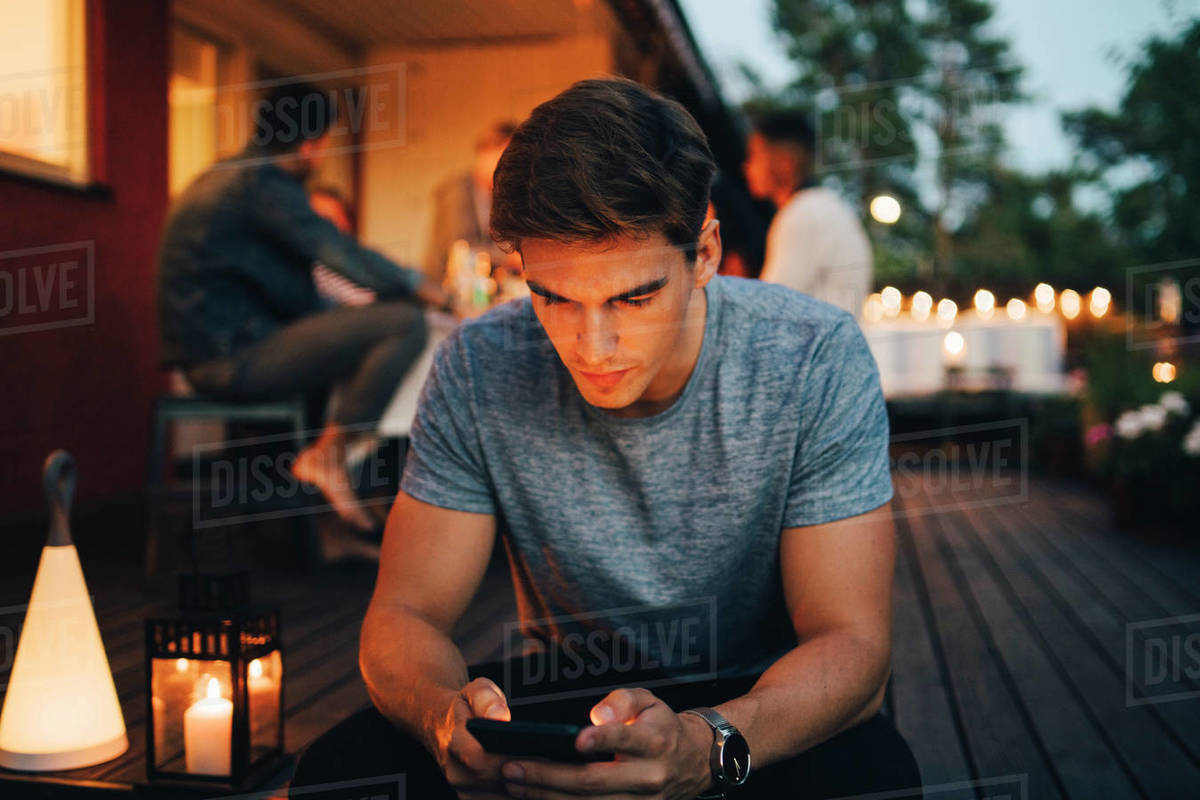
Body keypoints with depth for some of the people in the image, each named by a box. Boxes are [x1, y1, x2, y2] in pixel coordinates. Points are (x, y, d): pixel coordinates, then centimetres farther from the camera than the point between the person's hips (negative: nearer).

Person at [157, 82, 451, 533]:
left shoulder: (221, 177, 20)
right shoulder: (263, 182, -12)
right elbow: (342, 254, -17)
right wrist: (421, 288, -2)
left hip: (204, 353, 11)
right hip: (233, 358, -11)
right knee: (406, 324, -17)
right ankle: (327, 454, -7)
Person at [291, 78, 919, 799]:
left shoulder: (816, 362, -19)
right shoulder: (477, 372, -14)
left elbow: (852, 641, -21)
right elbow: (404, 614, -12)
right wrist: (446, 713, -36)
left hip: (763, 701, -1)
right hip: (561, 694, 2)